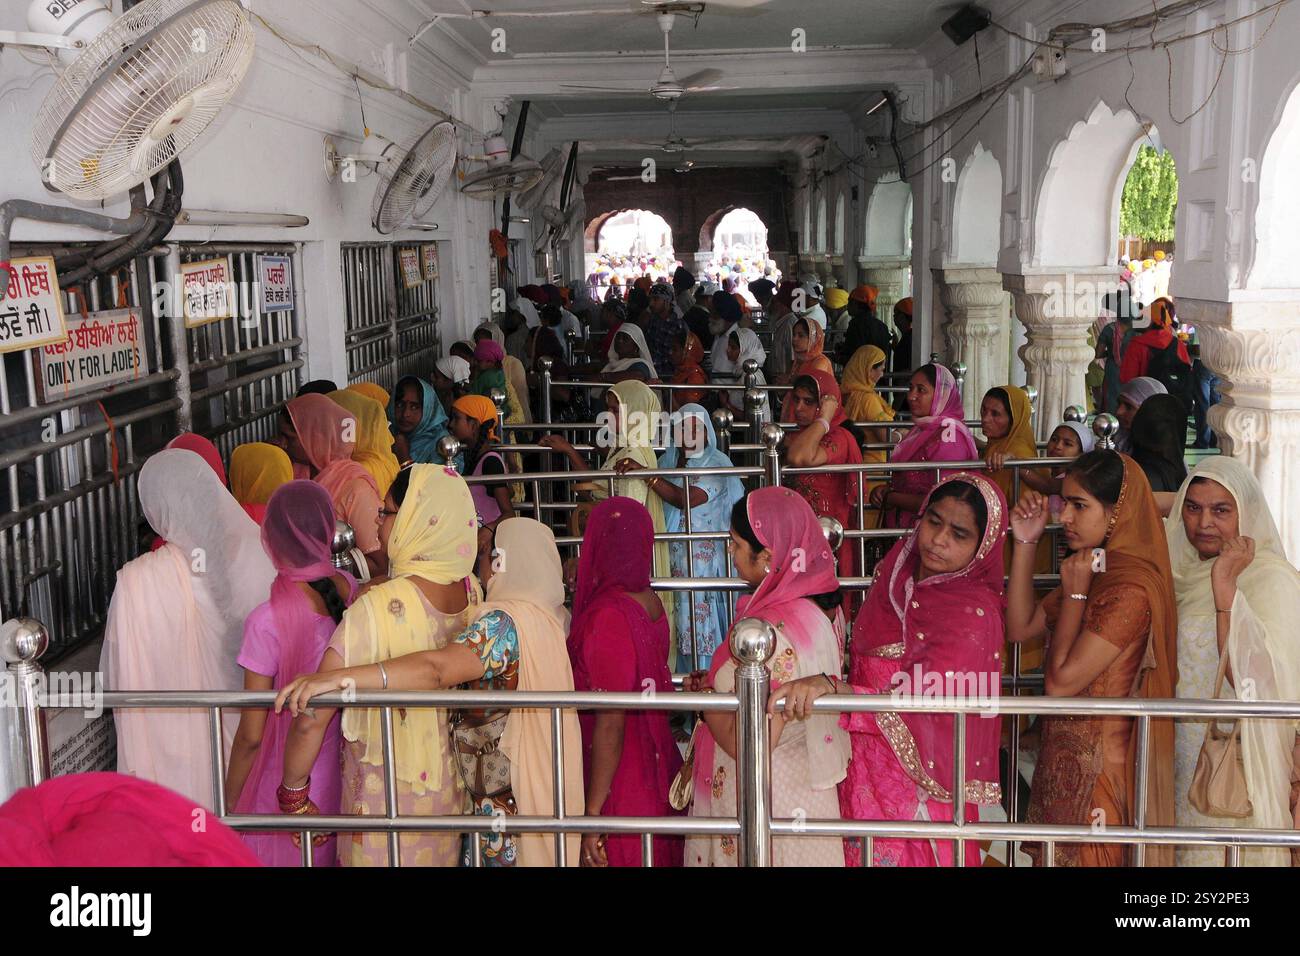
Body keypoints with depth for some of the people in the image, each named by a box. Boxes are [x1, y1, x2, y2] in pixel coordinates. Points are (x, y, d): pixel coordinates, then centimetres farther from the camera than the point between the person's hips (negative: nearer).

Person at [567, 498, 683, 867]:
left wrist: (593, 813, -17)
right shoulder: (650, 601, 1)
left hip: (622, 790, -8)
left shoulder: (607, 616, -22)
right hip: (658, 768, 8)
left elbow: (610, 726, -22)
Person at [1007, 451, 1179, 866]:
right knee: (1056, 854, 18)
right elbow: (1020, 628, 7)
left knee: (1080, 855, 7)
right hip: (1063, 754, 8)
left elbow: (1060, 682, -23)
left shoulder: (1131, 591, -24)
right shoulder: (1095, 570, 5)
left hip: (1093, 765, -8)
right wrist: (1026, 543, 1)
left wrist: (1074, 592, -17)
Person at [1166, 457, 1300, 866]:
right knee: (1188, 851, 13)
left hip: (1236, 765, -6)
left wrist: (1225, 583, -27)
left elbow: (1254, 676, -26)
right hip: (1184, 757, 6)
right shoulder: (1183, 571, 7)